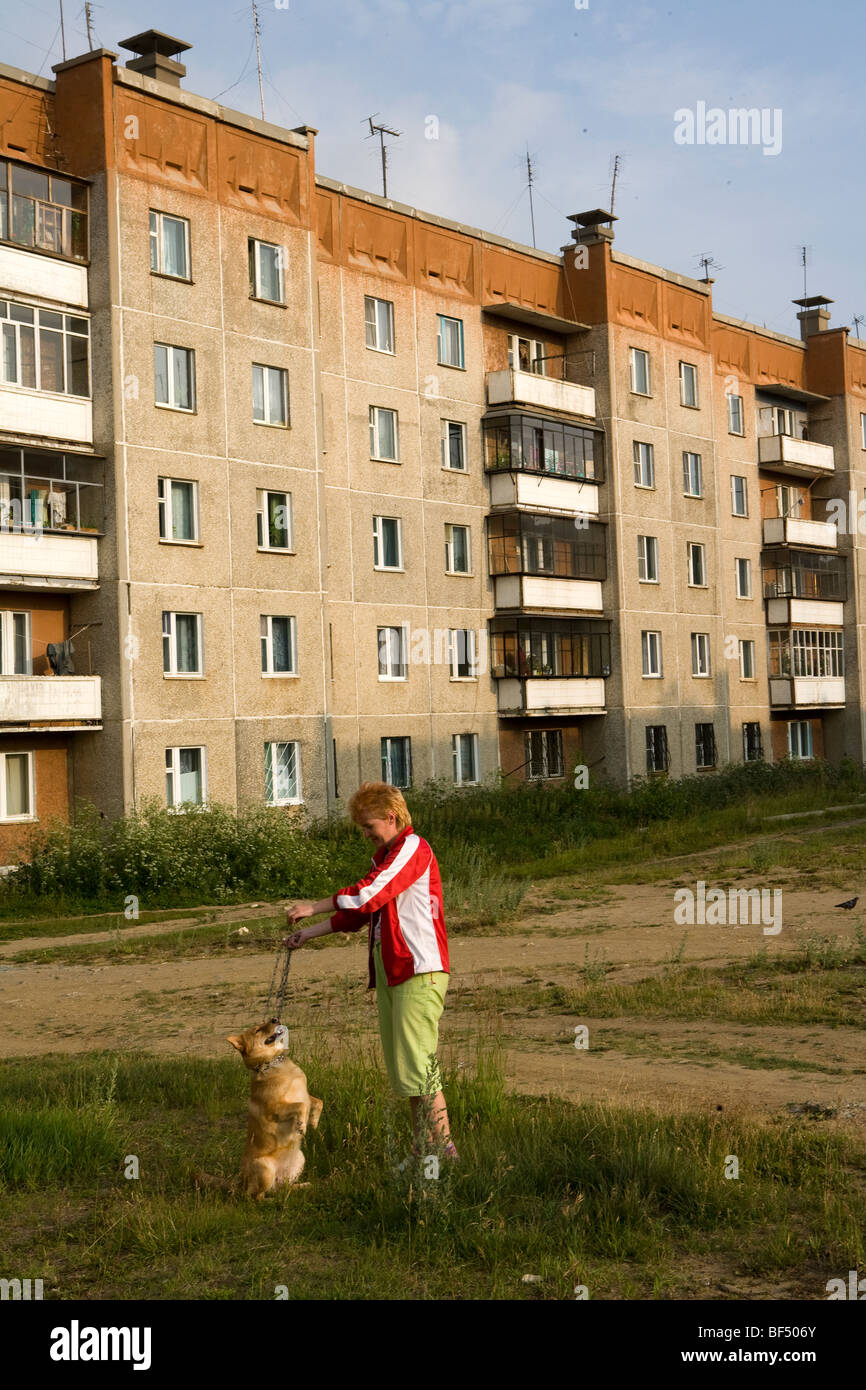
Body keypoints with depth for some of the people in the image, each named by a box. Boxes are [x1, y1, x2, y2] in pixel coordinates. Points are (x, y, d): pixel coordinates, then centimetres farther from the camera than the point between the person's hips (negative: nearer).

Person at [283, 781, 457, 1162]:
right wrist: (310, 933, 17)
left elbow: (369, 894, -18)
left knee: (418, 1066, -11)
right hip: (390, 973, 10)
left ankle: (445, 1153, -7)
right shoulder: (385, 855, 21)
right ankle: (422, 1152, 16)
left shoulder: (413, 847, -9)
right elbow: (359, 912, 24)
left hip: (419, 973, -10)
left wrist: (313, 907, -10)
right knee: (403, 1069, 10)